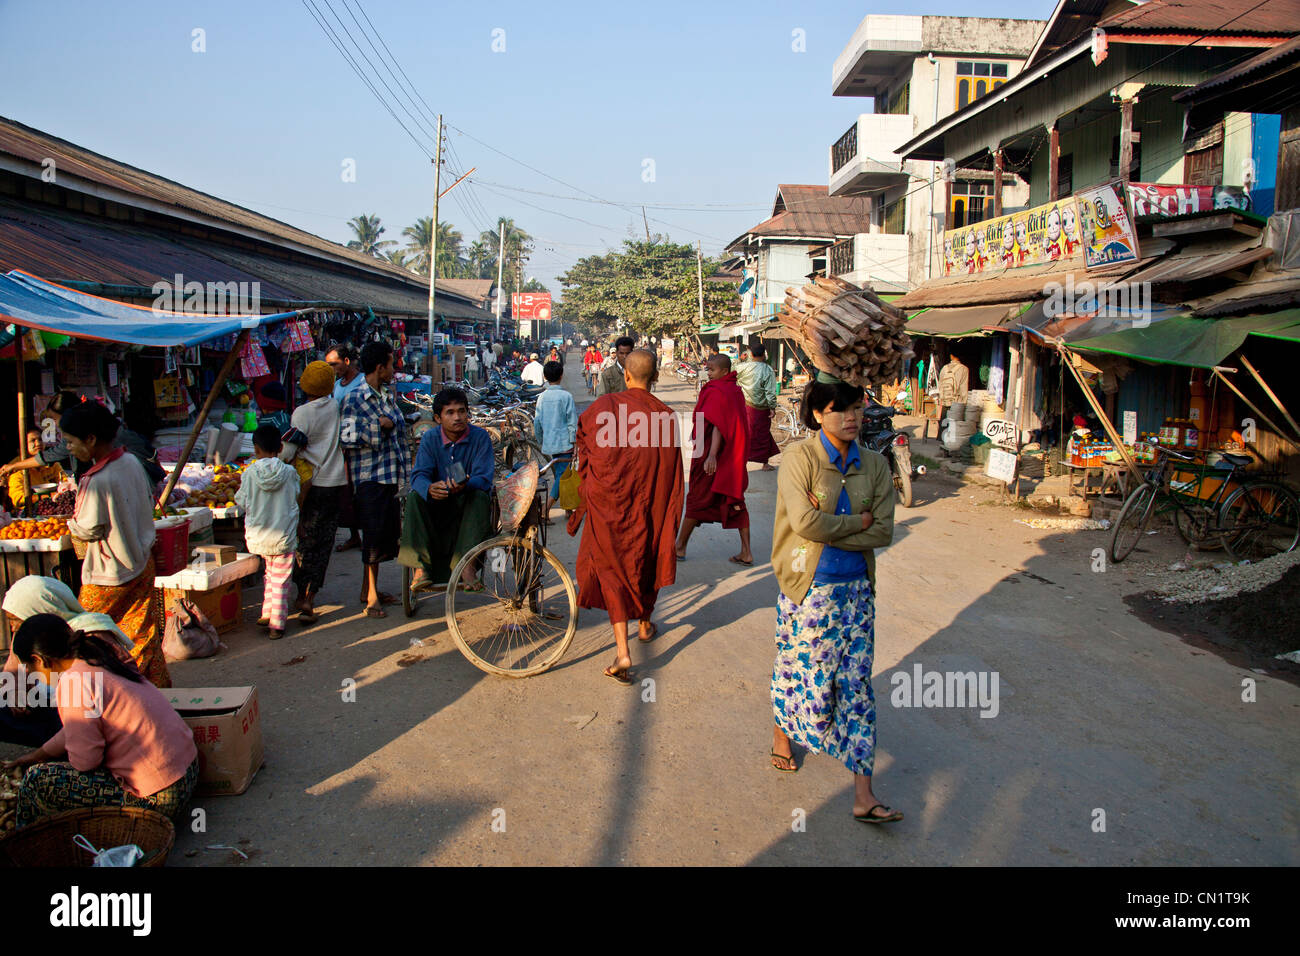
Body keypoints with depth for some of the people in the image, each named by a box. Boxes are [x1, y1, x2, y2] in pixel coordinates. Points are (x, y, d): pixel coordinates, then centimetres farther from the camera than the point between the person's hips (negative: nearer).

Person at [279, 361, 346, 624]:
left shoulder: (302, 413, -11)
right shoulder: (337, 406, 1)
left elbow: (286, 452, -13)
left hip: (312, 484, -3)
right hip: (337, 483, 3)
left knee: (305, 541, 11)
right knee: (323, 544, 5)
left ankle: (303, 595, 17)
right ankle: (309, 599, 2)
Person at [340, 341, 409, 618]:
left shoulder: (389, 398, 15)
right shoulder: (354, 400, -9)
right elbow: (347, 436, -22)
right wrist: (379, 426, -15)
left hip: (391, 477, 7)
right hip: (370, 478, -7)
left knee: (387, 533, 11)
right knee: (374, 534, -4)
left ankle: (369, 589, 25)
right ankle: (371, 596, 7)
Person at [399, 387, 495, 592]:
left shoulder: (480, 437, -7)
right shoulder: (430, 438, 0)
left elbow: (484, 478, -17)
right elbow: (418, 475, -11)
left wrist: (465, 486, -42)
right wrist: (430, 488, -37)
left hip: (467, 502, -2)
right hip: (438, 505, 2)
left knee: (480, 496, -33)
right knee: (415, 497, -27)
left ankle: (466, 567, -37)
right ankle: (420, 566, -31)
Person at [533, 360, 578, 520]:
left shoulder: (542, 397, 4)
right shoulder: (566, 396, -10)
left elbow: (537, 423, 8)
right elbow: (572, 422, -11)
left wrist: (541, 443, 21)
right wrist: (575, 443, -4)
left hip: (549, 444, 6)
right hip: (564, 443, -6)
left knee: (558, 475, 16)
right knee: (562, 476, -5)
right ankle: (546, 510, -17)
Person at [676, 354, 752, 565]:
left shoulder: (717, 392, -16)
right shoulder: (736, 391, 10)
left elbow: (718, 426, -25)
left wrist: (711, 455, -32)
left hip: (711, 458, -8)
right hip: (733, 458, 8)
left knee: (697, 500, 4)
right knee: (735, 502, 9)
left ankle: (680, 546, 17)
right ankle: (746, 552, 7)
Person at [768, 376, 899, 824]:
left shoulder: (875, 465, 5)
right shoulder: (799, 458, -8)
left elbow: (883, 532, -4)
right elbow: (805, 522, -21)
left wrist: (828, 528, -14)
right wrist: (857, 522, -10)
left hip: (856, 589, 4)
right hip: (807, 589, -4)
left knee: (856, 686, 4)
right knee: (803, 674, 8)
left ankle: (863, 795, 9)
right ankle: (782, 732, 41)